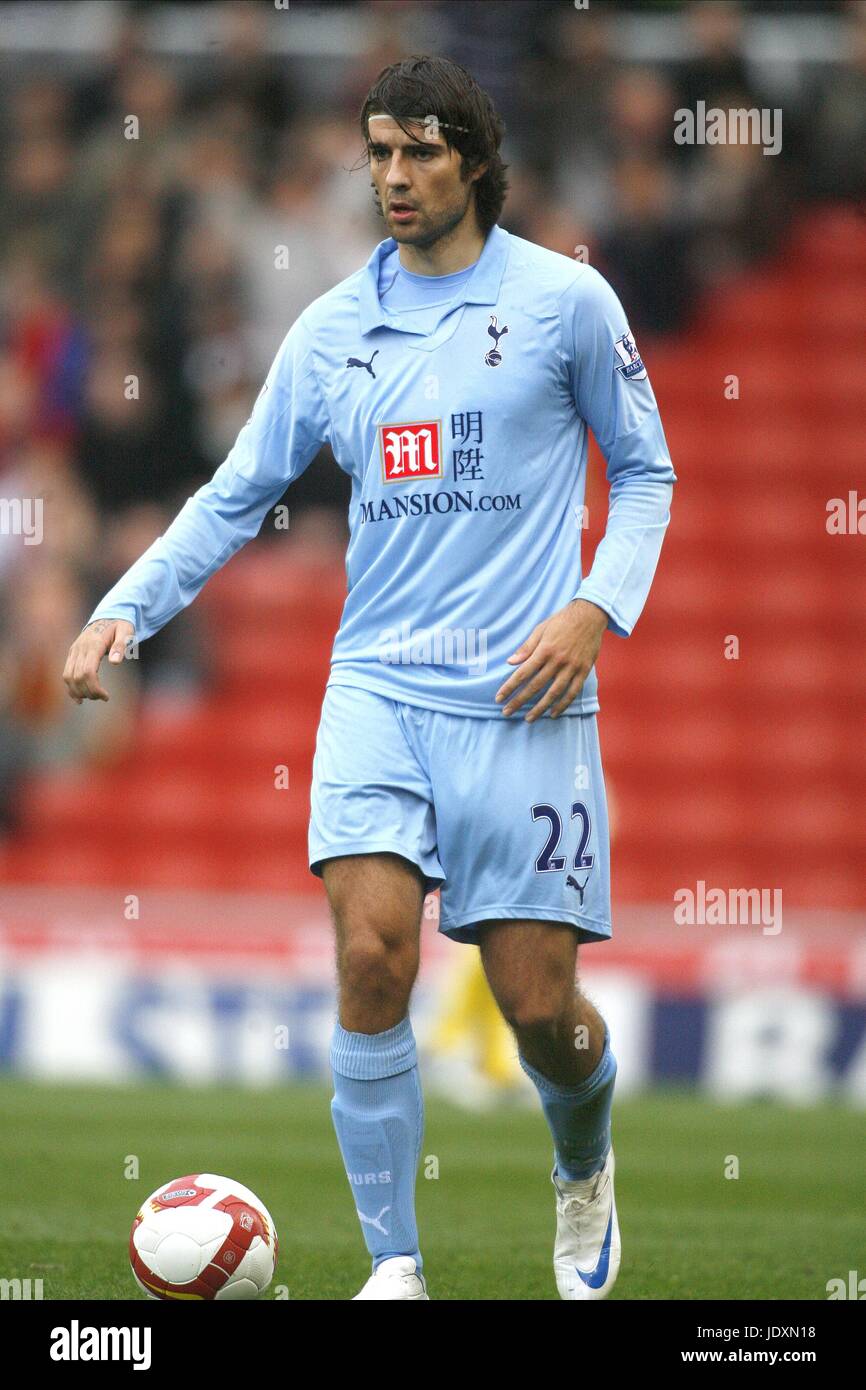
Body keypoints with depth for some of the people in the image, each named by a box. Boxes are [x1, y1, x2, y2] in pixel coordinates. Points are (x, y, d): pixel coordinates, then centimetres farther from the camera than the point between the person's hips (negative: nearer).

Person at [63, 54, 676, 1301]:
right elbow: (238, 495, 13)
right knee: (371, 956, -15)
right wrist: (125, 610, 0)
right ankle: (394, 1267, -7)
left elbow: (644, 470, 9)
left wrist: (598, 606, -7)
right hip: (377, 686, 2)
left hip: (521, 696, -2)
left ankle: (584, 1166, 32)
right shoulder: (331, 330, 9)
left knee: (537, 1001, -3)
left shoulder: (564, 300, 1)